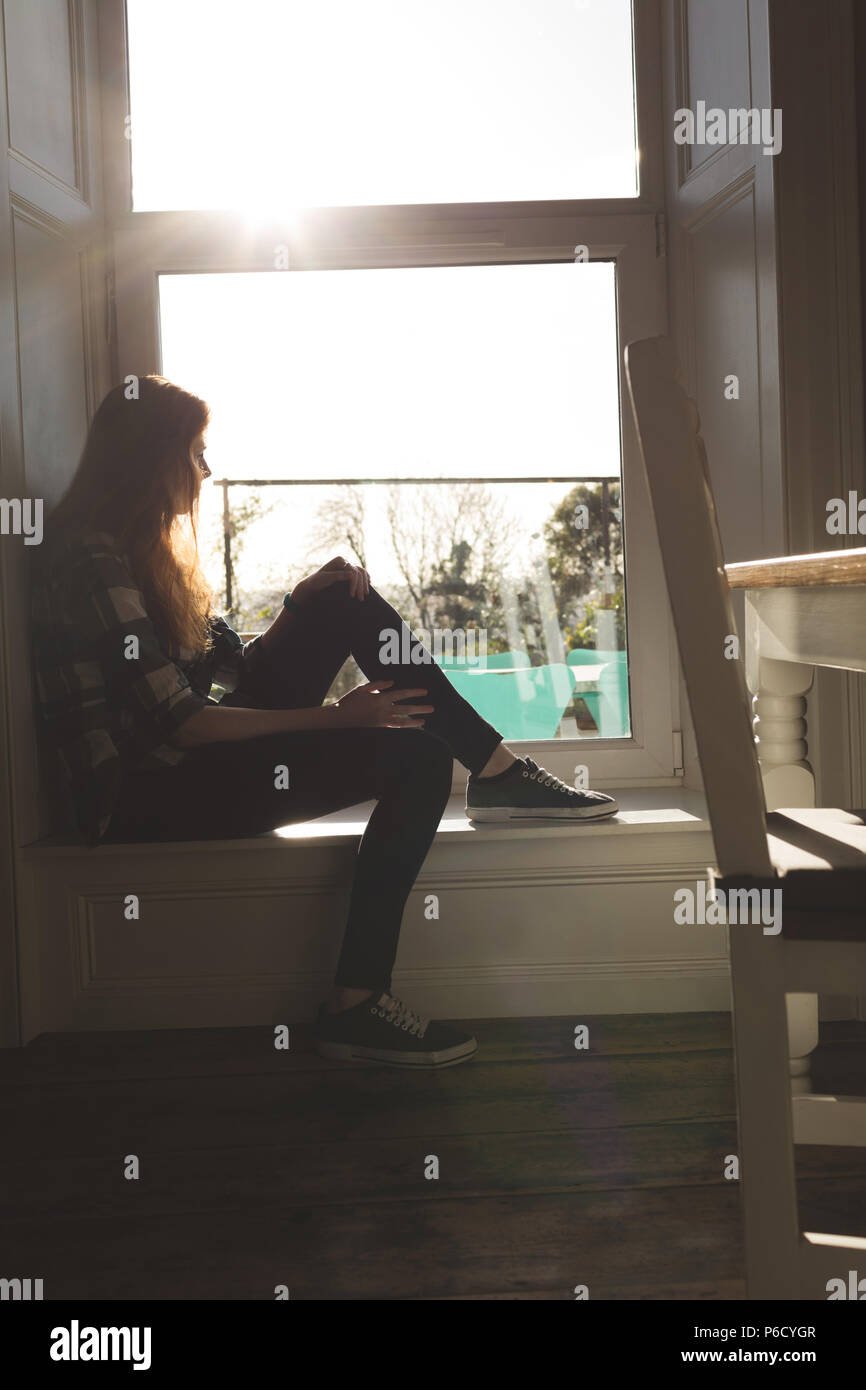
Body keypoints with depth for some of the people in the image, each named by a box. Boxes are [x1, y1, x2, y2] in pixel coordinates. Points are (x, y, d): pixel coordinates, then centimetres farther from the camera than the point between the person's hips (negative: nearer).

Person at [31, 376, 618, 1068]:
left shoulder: (143, 548, 16)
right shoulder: (94, 558, -16)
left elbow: (233, 664, 15)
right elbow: (175, 721, -22)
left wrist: (302, 604, -2)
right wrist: (334, 717, -20)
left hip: (193, 756, 10)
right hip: (147, 796, -10)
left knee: (351, 603, 1)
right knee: (418, 757, -20)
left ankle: (498, 769, 0)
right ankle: (356, 1005, -16)